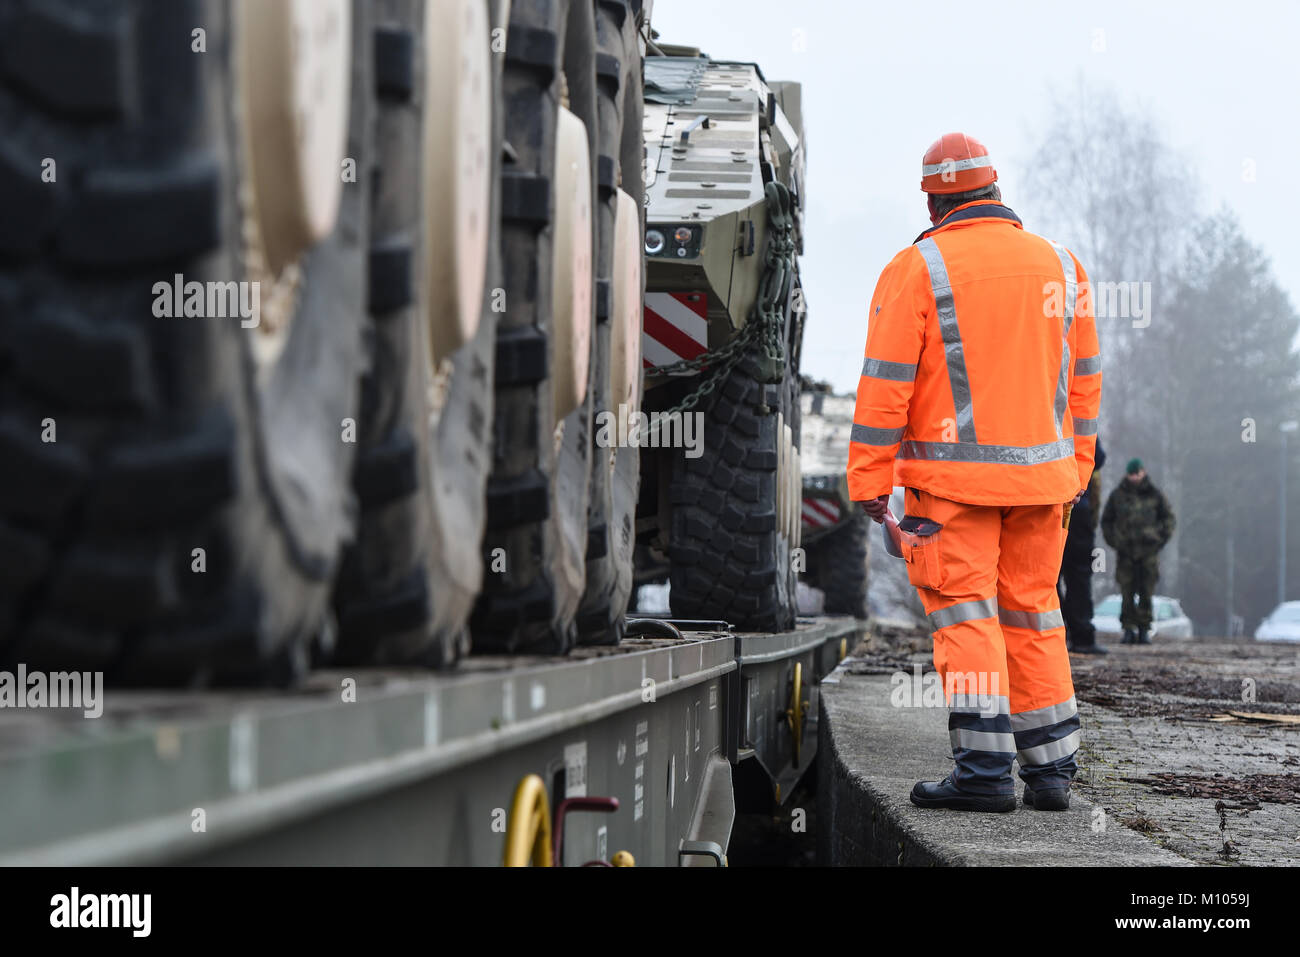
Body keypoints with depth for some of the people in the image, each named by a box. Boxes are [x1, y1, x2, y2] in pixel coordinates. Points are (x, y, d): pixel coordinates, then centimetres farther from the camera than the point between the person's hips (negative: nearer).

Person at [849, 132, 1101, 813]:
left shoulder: (917, 270, -5)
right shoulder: (1058, 265, 10)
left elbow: (887, 381, -8)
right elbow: (1083, 380, 14)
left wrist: (869, 479, -4)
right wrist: (1075, 470, 20)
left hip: (953, 476, -4)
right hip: (1041, 475, 5)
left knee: (965, 612, -3)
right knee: (1031, 614, 11)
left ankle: (985, 770, -10)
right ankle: (1050, 770, 12)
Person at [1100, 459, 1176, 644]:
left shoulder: (1155, 495, 6)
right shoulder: (1118, 495, 8)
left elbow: (1168, 518, 15)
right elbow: (1106, 521, 16)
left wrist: (1161, 539, 5)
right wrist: (1113, 541, 5)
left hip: (1149, 551, 0)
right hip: (1125, 551, 0)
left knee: (1146, 593, -1)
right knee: (1127, 593, -4)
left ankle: (1144, 629, 5)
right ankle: (1129, 629, 0)